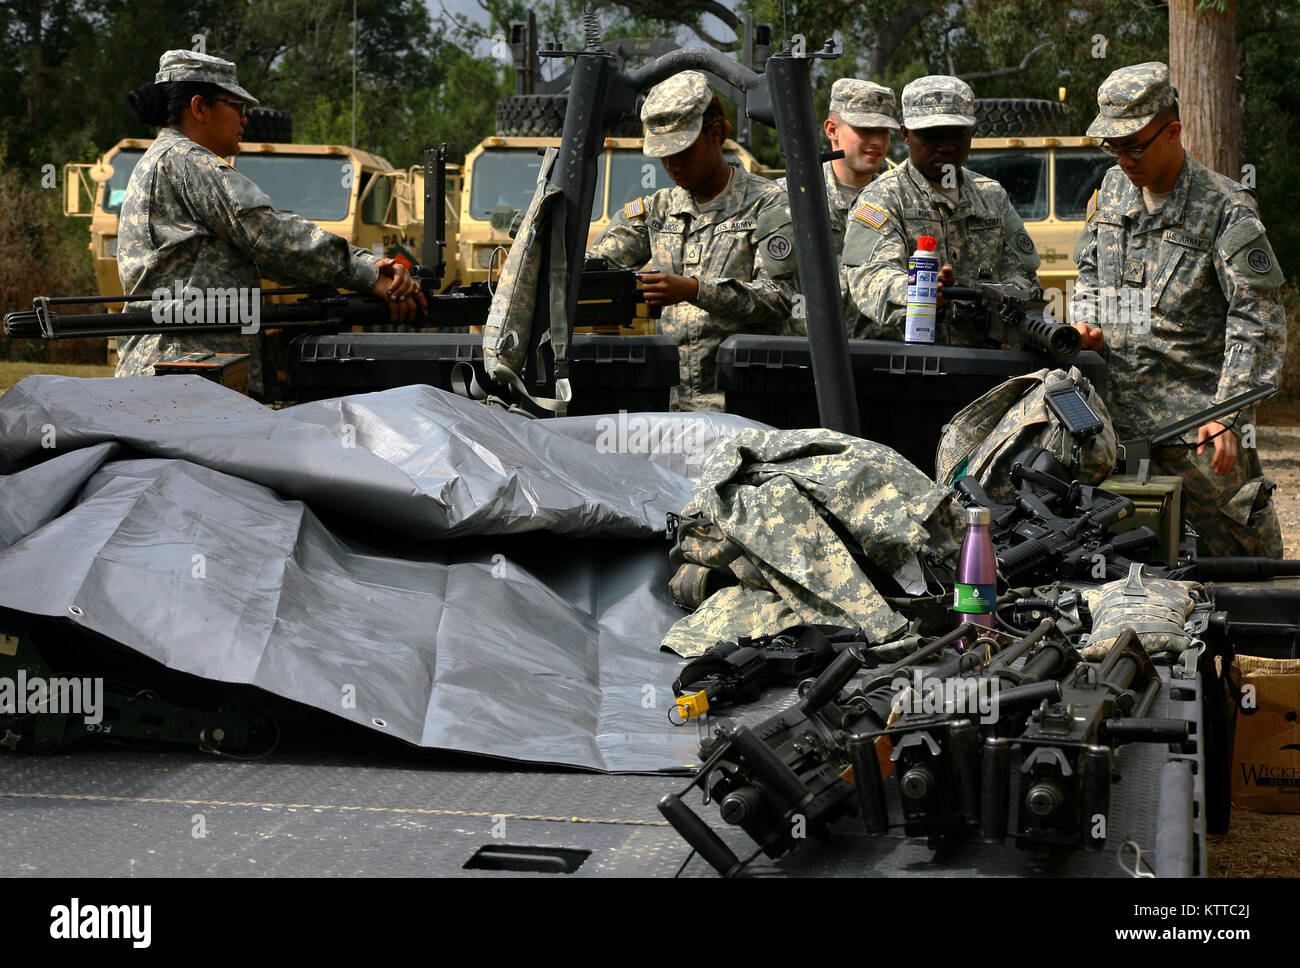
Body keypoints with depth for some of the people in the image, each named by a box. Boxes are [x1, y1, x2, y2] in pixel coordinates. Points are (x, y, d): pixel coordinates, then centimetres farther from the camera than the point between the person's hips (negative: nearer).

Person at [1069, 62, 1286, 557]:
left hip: (1198, 423, -5)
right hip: (1121, 420, 5)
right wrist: (1083, 323, 5)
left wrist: (1229, 417, -19)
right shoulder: (1113, 188, 10)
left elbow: (1258, 323, -12)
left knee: (1235, 552, 0)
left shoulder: (1226, 209, -10)